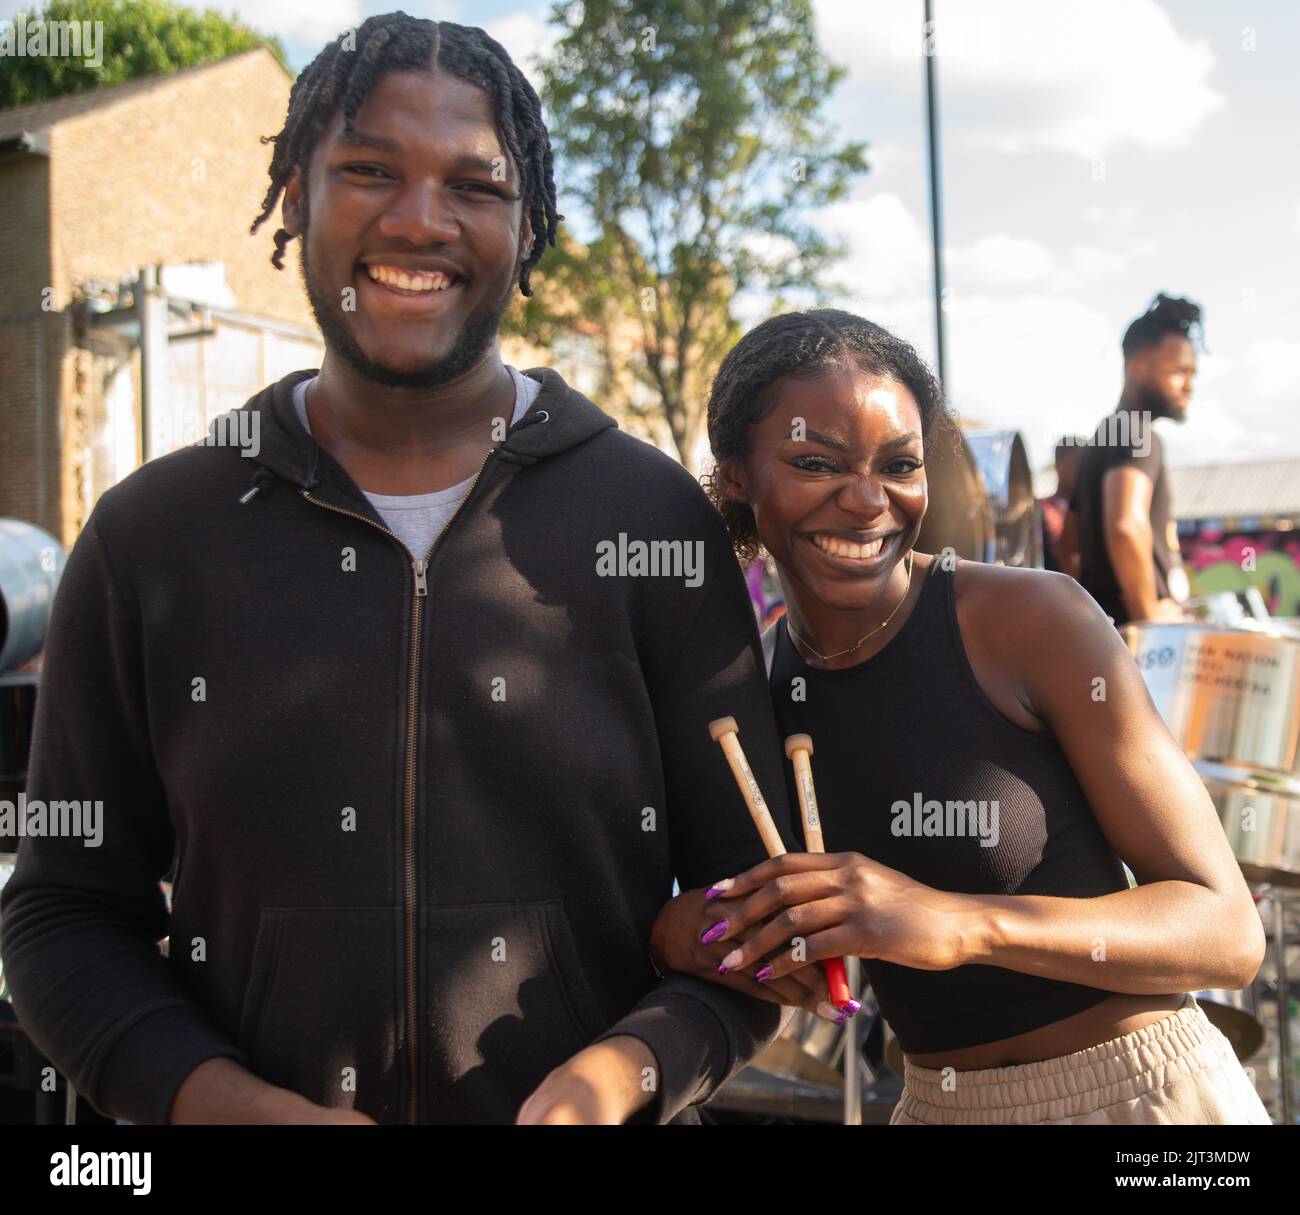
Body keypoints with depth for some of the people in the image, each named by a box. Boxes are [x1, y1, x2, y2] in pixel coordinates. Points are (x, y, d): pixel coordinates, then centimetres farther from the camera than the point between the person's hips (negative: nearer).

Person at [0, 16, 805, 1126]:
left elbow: (760, 902, -4)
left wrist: (616, 1076, -21)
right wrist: (227, 1102, -16)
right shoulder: (149, 534, -3)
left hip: (589, 1115, 0)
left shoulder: (655, 519, -6)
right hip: (239, 1100, 1)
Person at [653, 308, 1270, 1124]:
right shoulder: (758, 679, -4)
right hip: (938, 1102, 5)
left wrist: (963, 924, -32)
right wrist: (689, 937, -17)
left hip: (1140, 1089, -4)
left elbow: (1230, 934, -18)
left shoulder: (1034, 620, -18)